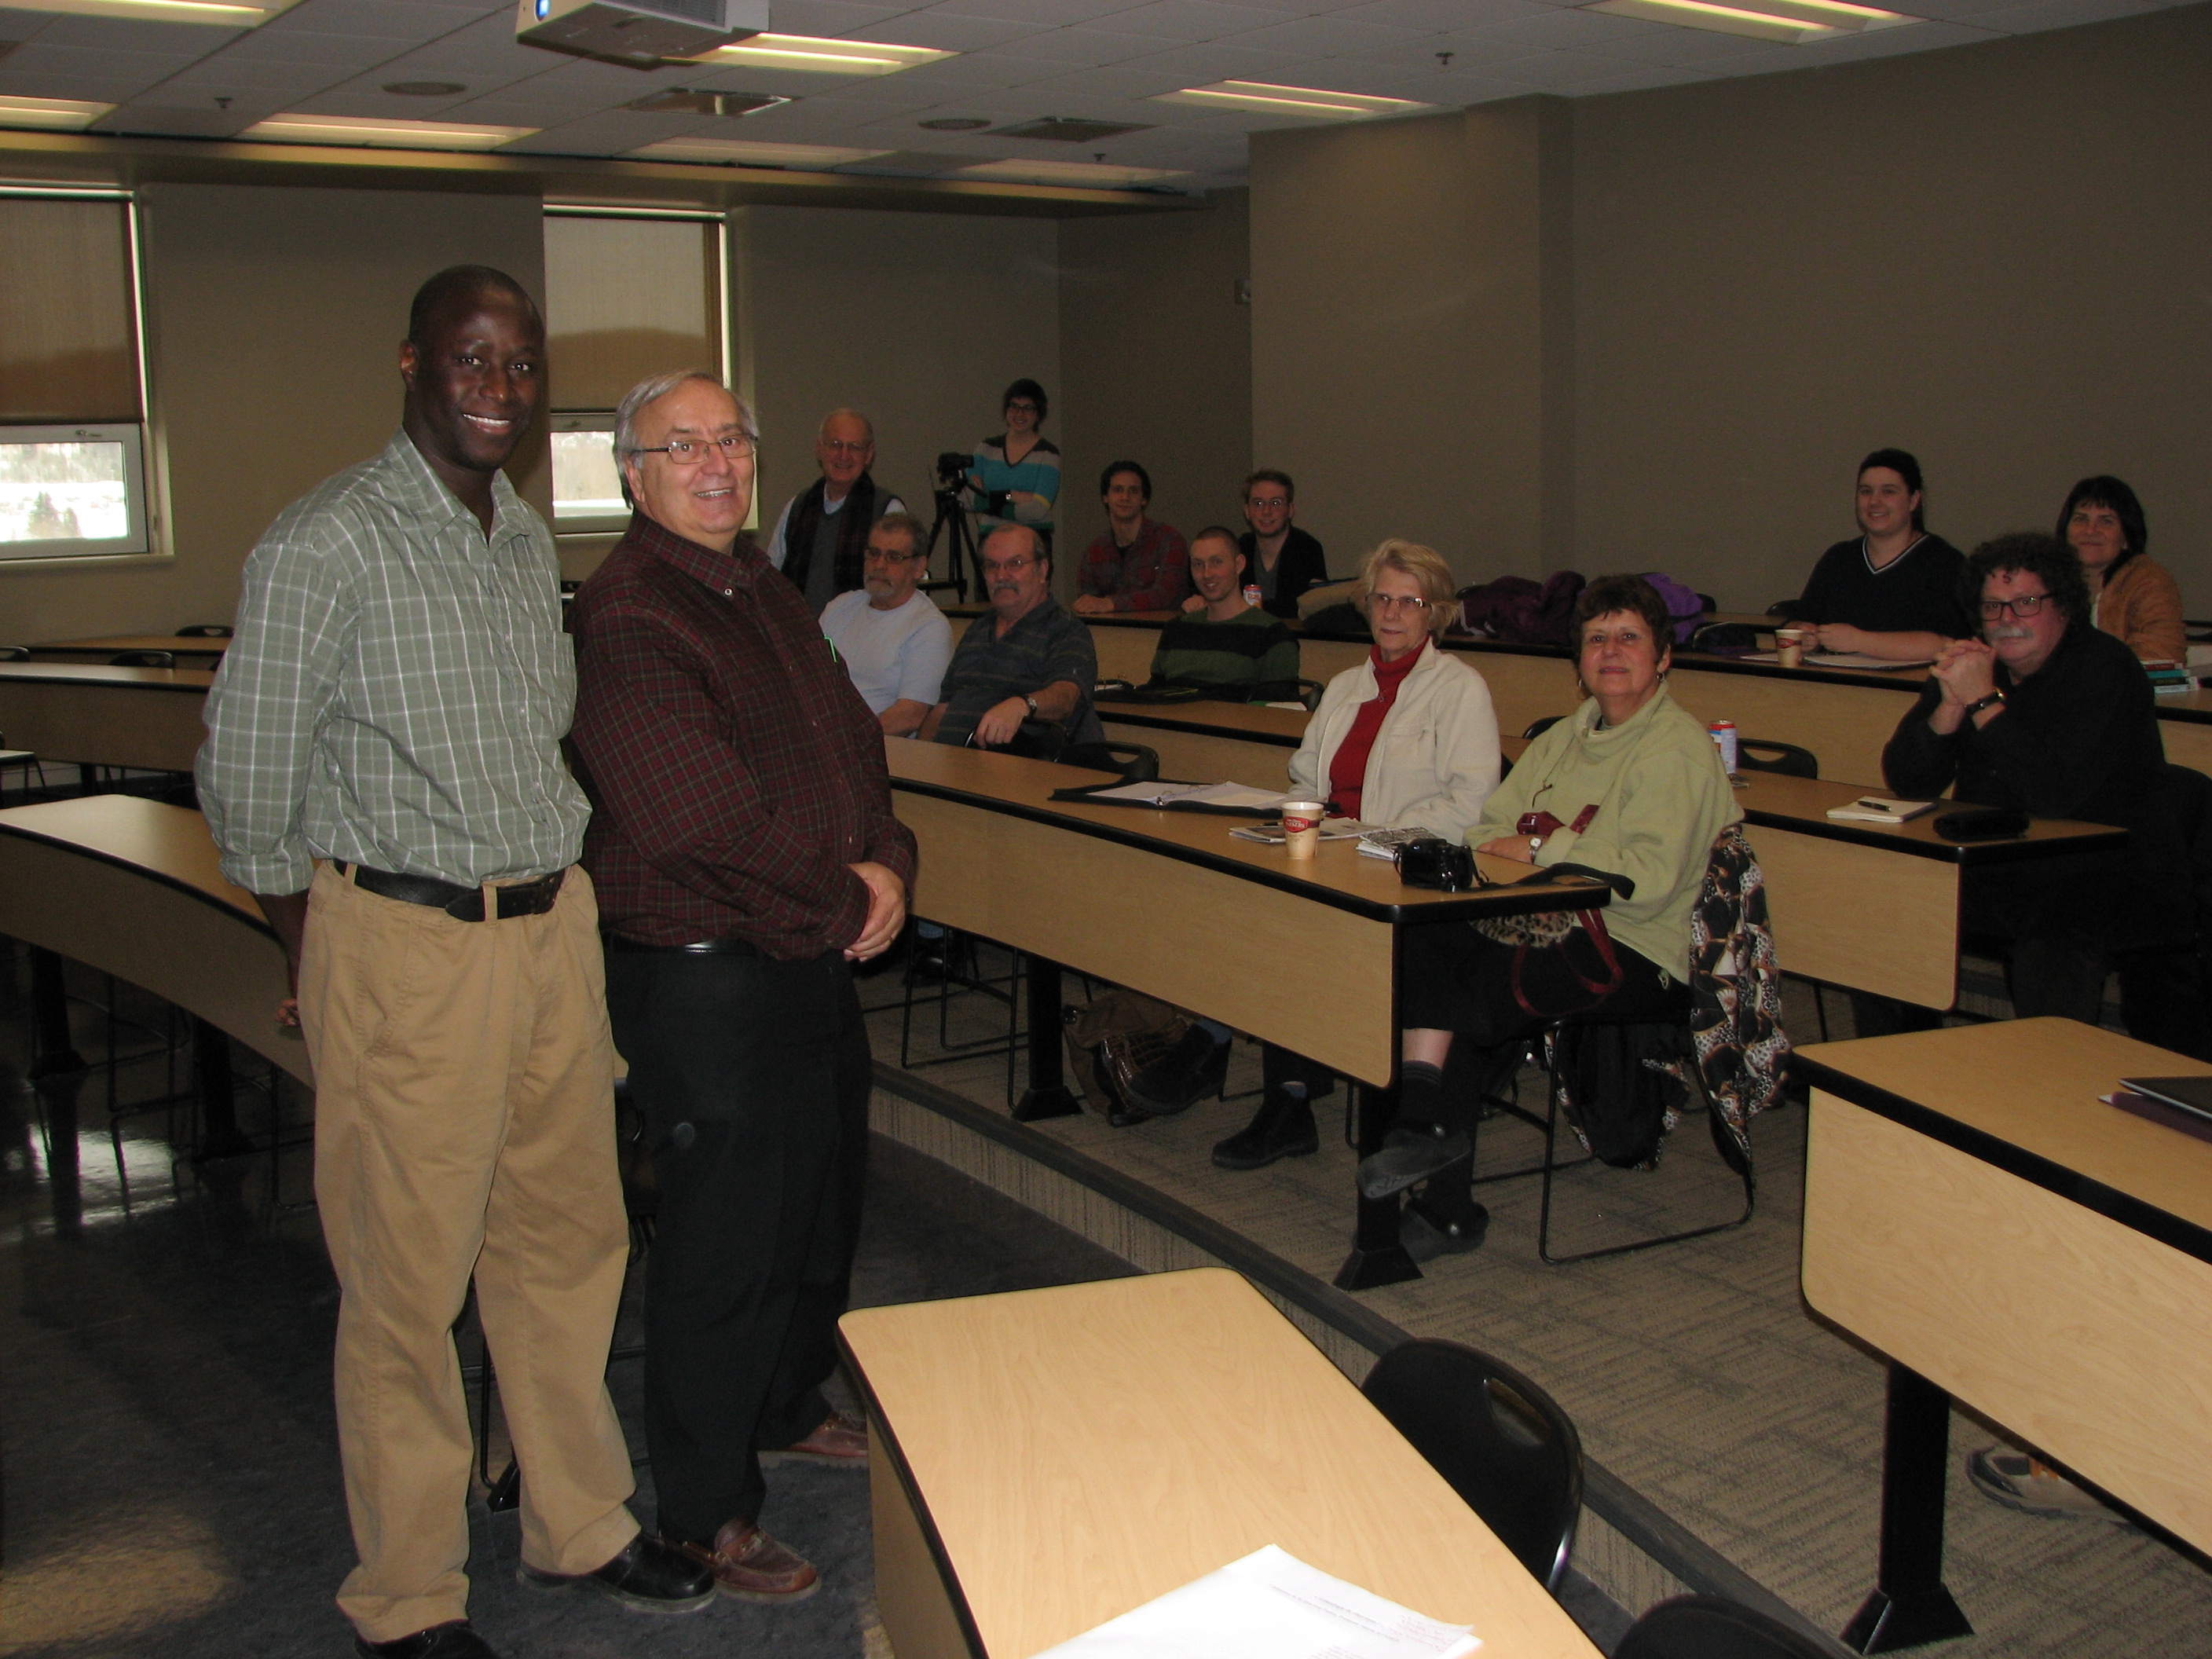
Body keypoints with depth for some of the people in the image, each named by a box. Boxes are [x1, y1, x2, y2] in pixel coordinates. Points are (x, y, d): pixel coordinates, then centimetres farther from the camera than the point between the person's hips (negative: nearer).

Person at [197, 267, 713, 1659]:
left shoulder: (528, 538, 11)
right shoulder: (330, 542, -12)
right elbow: (246, 774, -8)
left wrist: (551, 889, 14)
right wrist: (329, 957, 1)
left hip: (554, 924, 7)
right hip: (408, 943, -7)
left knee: (569, 1242, 16)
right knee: (408, 1280, 3)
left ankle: (581, 1525, 33)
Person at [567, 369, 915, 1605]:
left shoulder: (769, 594, 13)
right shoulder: (624, 616, -18)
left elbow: (855, 741, 13)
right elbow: (705, 819, -25)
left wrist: (888, 866, -6)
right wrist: (842, 903, -15)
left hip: (821, 956, 9)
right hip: (703, 977, -9)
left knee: (824, 1200, 23)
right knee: (725, 1245, 2)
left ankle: (788, 1408, 46)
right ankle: (707, 1511, 19)